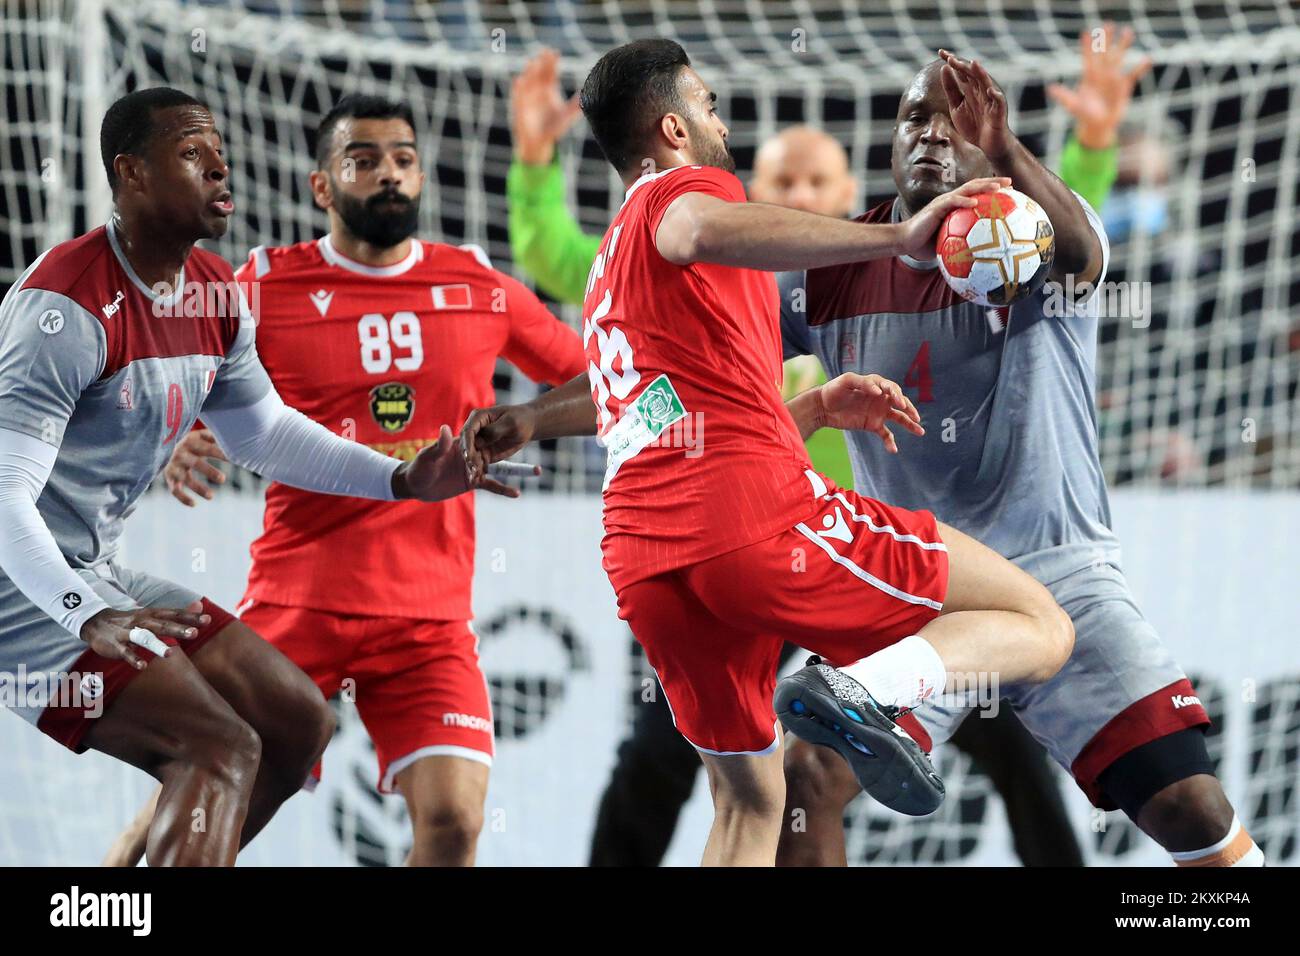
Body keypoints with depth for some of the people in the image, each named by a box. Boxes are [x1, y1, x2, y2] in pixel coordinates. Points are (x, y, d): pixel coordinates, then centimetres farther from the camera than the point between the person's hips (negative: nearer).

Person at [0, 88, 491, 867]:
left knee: (298, 723, 11)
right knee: (221, 747, -22)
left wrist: (400, 480, 13)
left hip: (99, 580, 10)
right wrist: (88, 618, -42)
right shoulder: (68, 307, -23)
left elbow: (264, 431, 23)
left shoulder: (218, 297, 5)